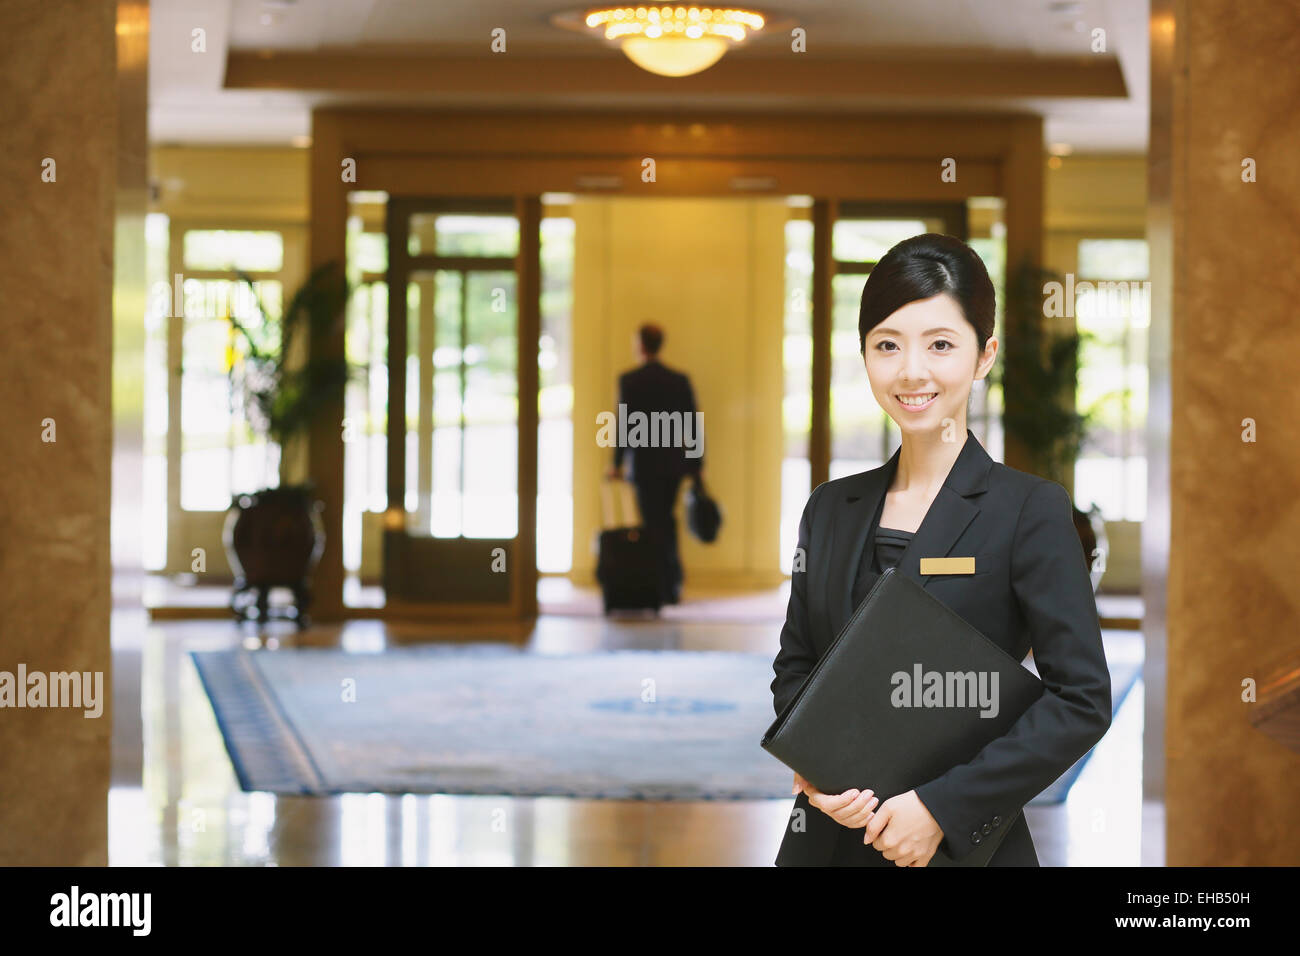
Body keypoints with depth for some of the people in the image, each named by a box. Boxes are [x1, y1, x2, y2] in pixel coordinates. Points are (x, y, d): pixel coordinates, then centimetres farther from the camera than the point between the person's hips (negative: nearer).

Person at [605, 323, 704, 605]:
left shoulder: (629, 380, -8)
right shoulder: (680, 380, 4)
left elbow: (625, 424, -11)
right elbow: (692, 425, 4)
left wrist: (617, 464, -3)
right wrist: (697, 464, 11)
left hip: (644, 464, -5)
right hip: (673, 463, 5)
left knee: (654, 524, 0)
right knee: (666, 521, 17)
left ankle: (665, 589, -3)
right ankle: (673, 585, 19)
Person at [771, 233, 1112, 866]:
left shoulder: (1031, 510, -8)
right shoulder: (831, 509, 7)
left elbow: (1081, 701, -13)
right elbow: (794, 665, 13)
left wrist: (943, 804, -18)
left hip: (965, 842, -4)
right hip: (828, 837, 4)